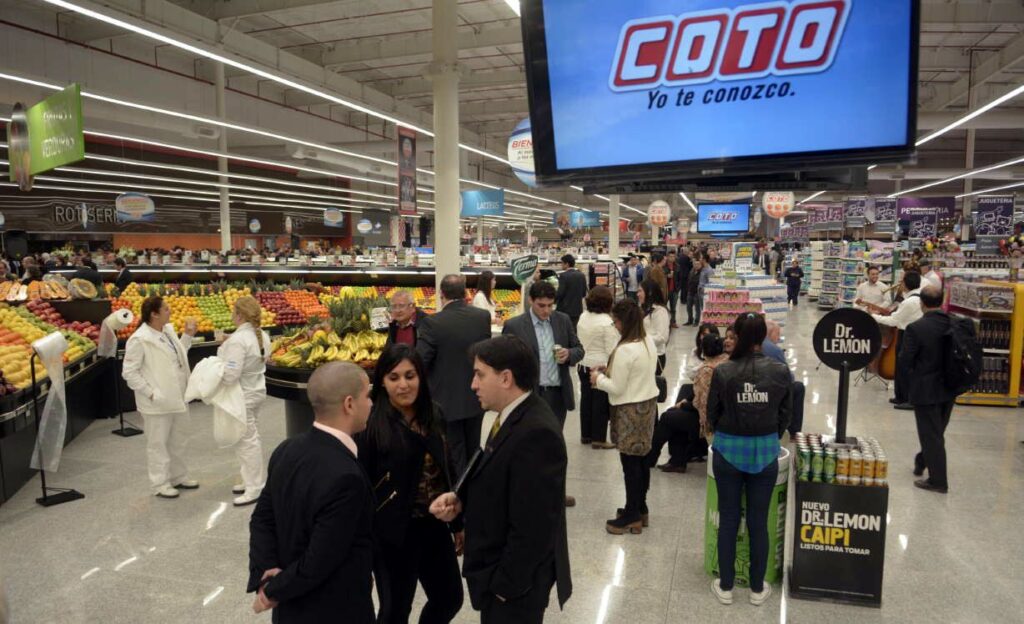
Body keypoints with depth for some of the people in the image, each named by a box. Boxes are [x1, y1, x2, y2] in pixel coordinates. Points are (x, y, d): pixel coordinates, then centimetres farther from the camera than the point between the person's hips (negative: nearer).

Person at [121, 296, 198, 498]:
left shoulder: (168, 330, 5)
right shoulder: (140, 339, -18)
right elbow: (129, 372, -16)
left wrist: (188, 335, 8)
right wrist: (150, 393, -18)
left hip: (177, 397, 8)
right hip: (158, 402, -8)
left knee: (178, 440, 20)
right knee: (158, 443, 6)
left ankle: (178, 476, 35)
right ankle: (160, 483, 19)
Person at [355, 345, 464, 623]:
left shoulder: (434, 416, 2)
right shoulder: (370, 423, -16)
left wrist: (458, 523, 14)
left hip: (434, 526, 6)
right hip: (393, 533, -6)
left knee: (450, 598, 17)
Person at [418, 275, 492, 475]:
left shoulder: (433, 323, -20)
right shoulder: (483, 317, -6)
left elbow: (420, 363, -19)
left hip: (447, 400, -4)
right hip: (476, 397, 5)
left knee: (455, 457, 8)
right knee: (473, 452, 22)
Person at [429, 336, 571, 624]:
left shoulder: (536, 433, -29)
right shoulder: (517, 416, 1)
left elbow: (532, 526, -27)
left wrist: (506, 584, -17)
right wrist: (460, 498, -6)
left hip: (515, 579, -9)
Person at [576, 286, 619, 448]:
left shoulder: (583, 317, 3)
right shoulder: (607, 322, -19)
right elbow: (612, 350, -18)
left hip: (583, 366, 7)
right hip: (602, 367, -7)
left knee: (586, 399, 16)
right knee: (601, 403, 4)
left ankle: (585, 434, 27)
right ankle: (598, 439, 13)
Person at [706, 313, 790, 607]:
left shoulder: (722, 371, -12)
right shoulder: (781, 371, -8)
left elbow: (712, 415, -1)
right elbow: (785, 416, 3)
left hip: (728, 450, -1)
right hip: (766, 451, 1)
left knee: (728, 520, 11)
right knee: (759, 522, 12)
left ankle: (725, 587, 23)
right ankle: (758, 589, 26)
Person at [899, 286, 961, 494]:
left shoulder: (915, 328, -23)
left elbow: (904, 362, -19)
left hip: (925, 390, -6)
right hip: (949, 388, 6)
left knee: (931, 435, 7)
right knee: (937, 432, 23)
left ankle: (938, 480, 16)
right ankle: (922, 462, 41)